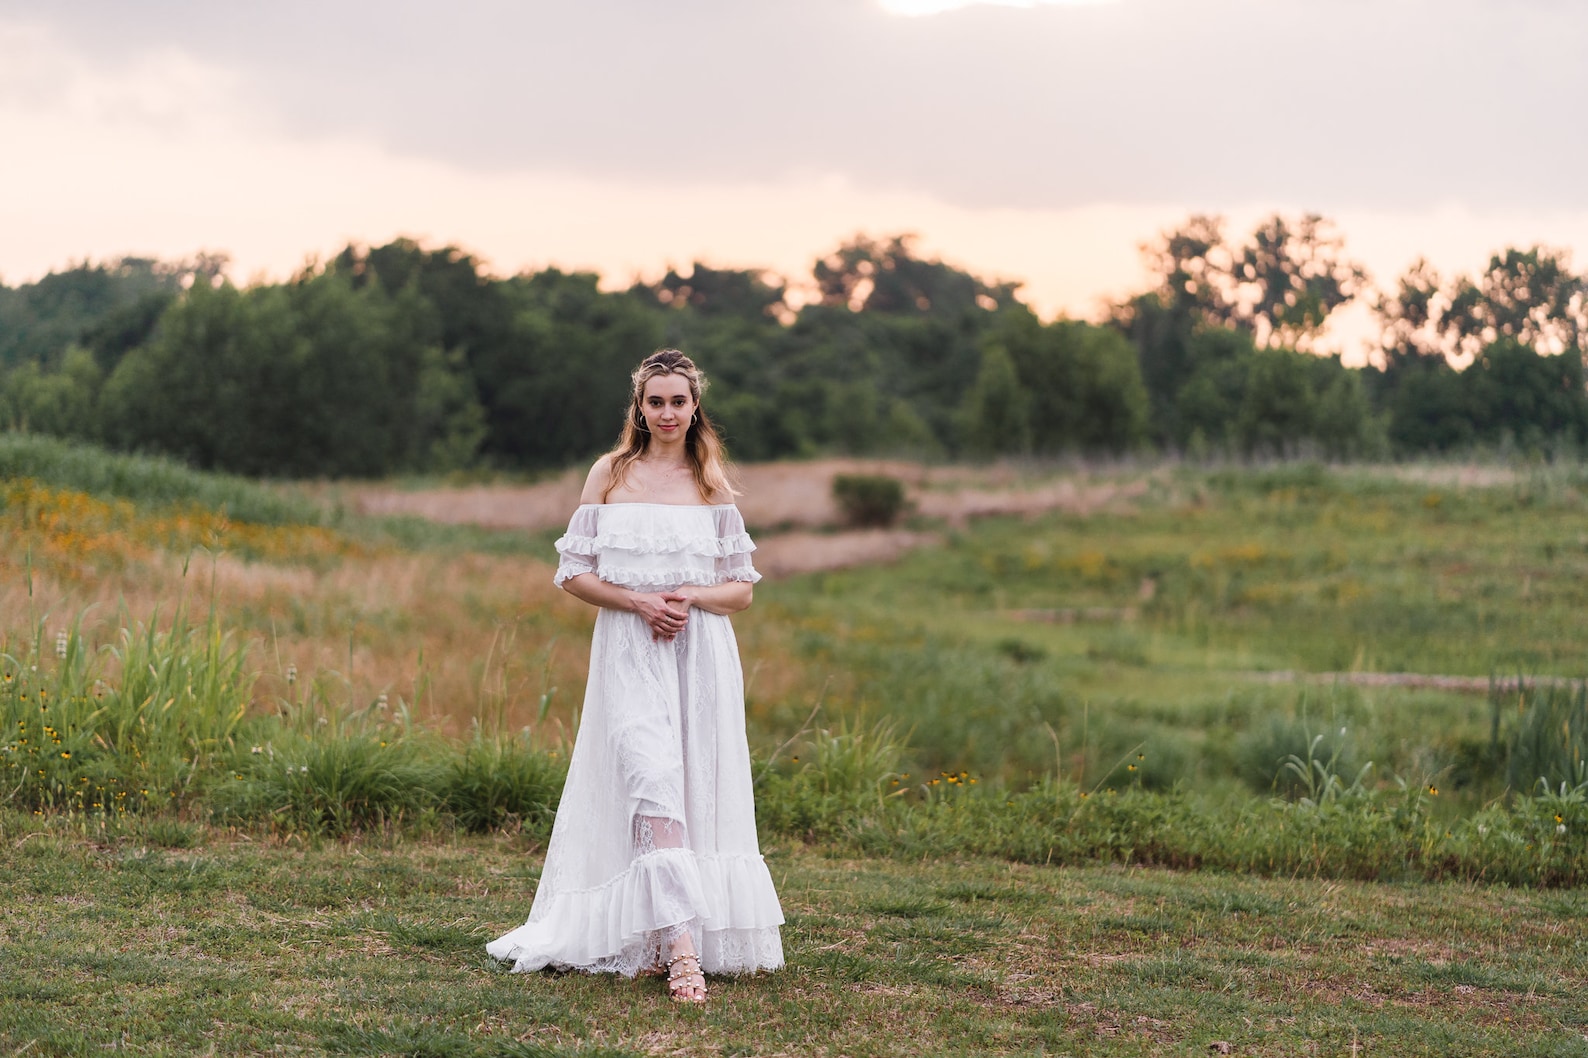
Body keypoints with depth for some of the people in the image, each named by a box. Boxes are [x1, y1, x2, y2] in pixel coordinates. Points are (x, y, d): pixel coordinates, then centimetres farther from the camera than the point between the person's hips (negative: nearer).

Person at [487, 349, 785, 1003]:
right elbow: (573, 574, 4)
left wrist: (691, 596, -10)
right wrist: (637, 601, -11)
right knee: (650, 777, -17)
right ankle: (680, 947, -25)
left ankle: (681, 937, 14)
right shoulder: (610, 475, 6)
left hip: (701, 652, 2)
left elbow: (743, 589, 9)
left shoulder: (712, 487, 10)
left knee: (697, 793, 1)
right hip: (630, 653, -2)